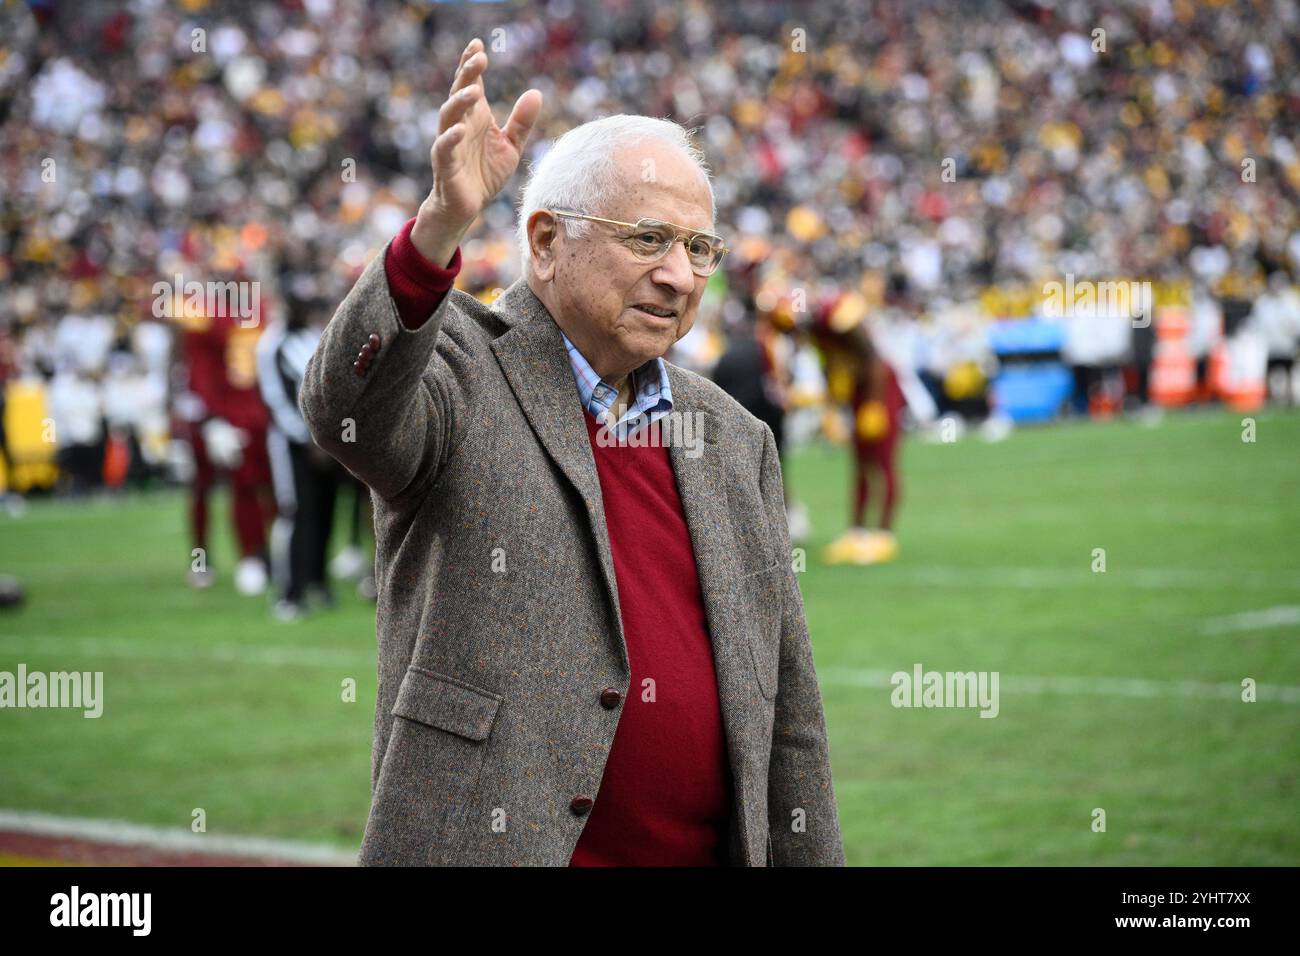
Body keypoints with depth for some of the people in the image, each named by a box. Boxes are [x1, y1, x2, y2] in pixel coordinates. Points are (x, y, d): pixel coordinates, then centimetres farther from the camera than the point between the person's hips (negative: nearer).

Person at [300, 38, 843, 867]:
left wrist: (813, 858, 10)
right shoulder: (463, 372, -1)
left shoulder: (735, 441, 13)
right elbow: (350, 407, -26)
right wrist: (443, 224, -40)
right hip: (488, 842, -5)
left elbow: (787, 713, 14)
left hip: (715, 852, 5)